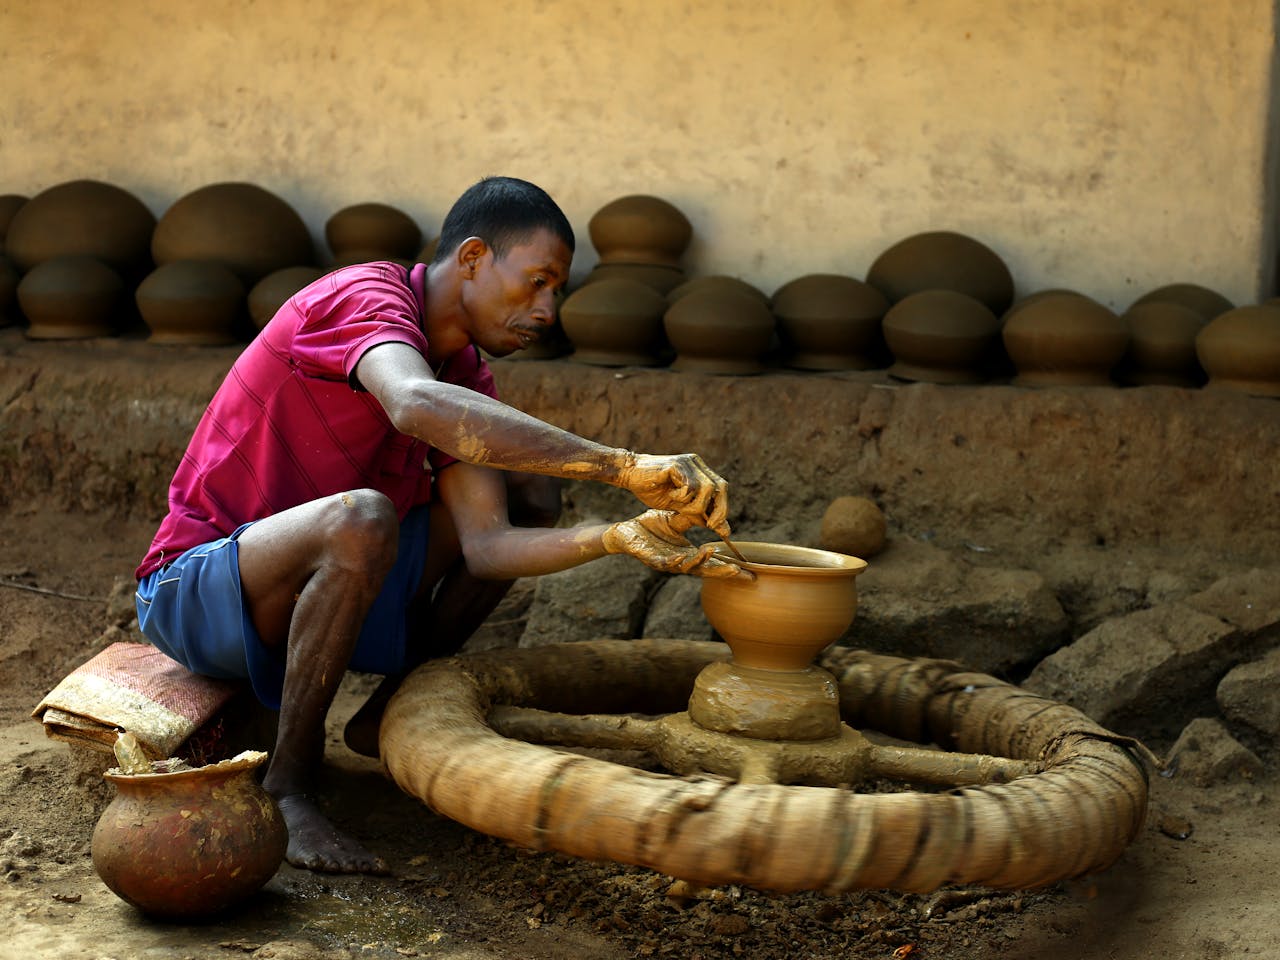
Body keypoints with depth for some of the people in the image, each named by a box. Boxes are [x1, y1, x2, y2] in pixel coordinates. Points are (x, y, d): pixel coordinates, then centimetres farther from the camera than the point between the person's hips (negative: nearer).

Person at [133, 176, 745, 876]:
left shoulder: (466, 377, 4)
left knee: (530, 488, 2)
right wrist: (624, 466, -48)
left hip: (322, 585, 8)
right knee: (362, 518, -39)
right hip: (193, 593, -8)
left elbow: (485, 548, -9)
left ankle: (390, 712, 9)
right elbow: (417, 406, -46)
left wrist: (618, 538, -27)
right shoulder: (365, 296, -21)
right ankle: (288, 786, -20)